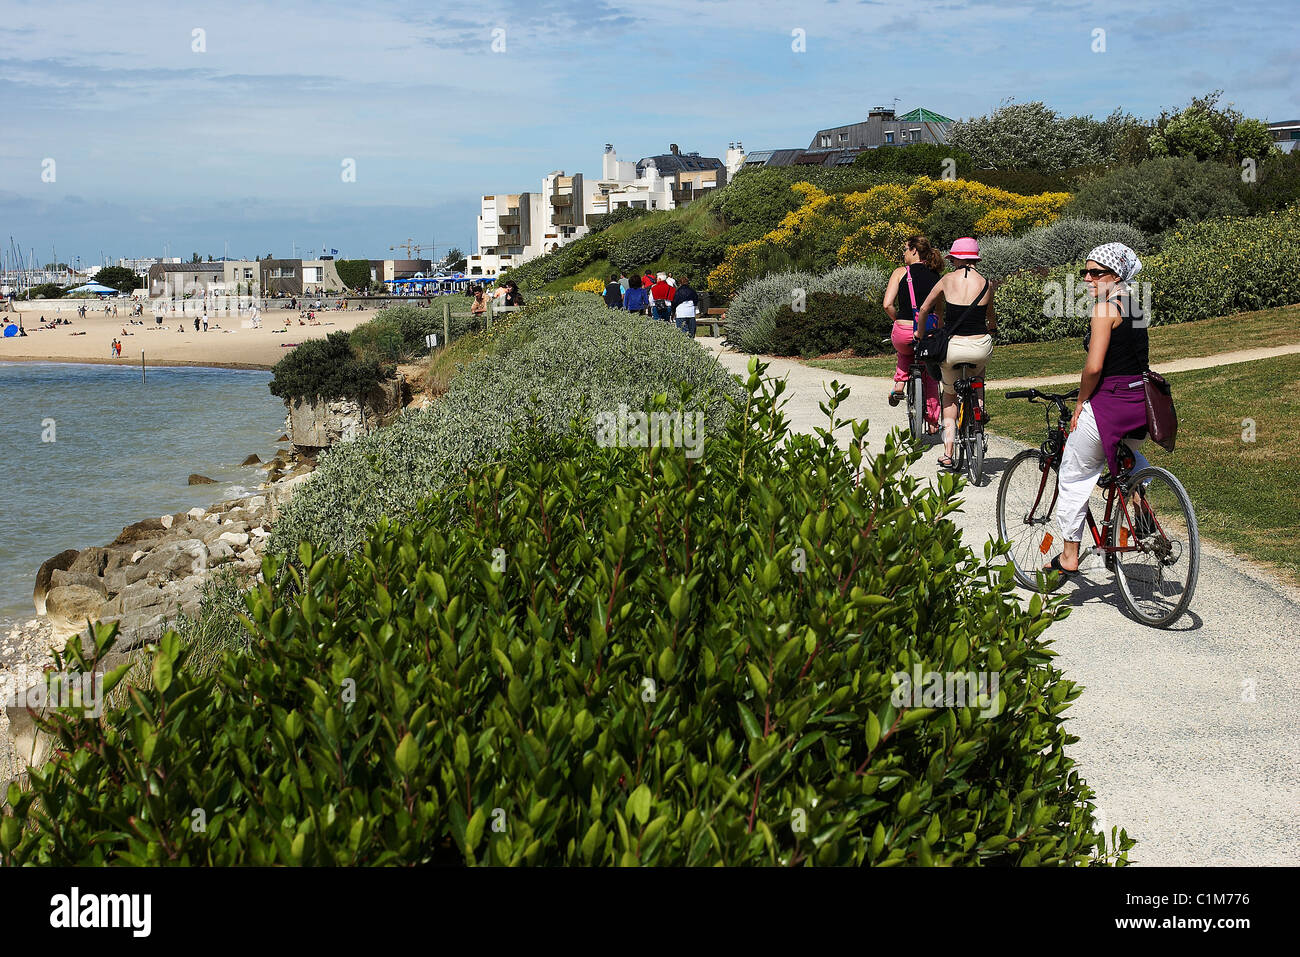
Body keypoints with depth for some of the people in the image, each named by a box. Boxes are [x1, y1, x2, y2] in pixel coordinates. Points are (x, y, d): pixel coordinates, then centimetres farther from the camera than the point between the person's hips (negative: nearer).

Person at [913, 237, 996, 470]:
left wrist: (919, 332, 29)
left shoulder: (947, 280, 0)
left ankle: (948, 454, 16)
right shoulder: (985, 284, 3)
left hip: (953, 348, -1)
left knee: (949, 395, 23)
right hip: (981, 347, 1)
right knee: (978, 372, 40)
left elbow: (923, 309, 10)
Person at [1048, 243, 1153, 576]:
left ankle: (1069, 556, 13)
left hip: (1108, 404, -8)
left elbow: (1094, 367, -21)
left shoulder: (1105, 307, -14)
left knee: (1074, 476, 9)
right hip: (1140, 403, 8)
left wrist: (1081, 402, -5)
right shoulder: (1135, 306, 12)